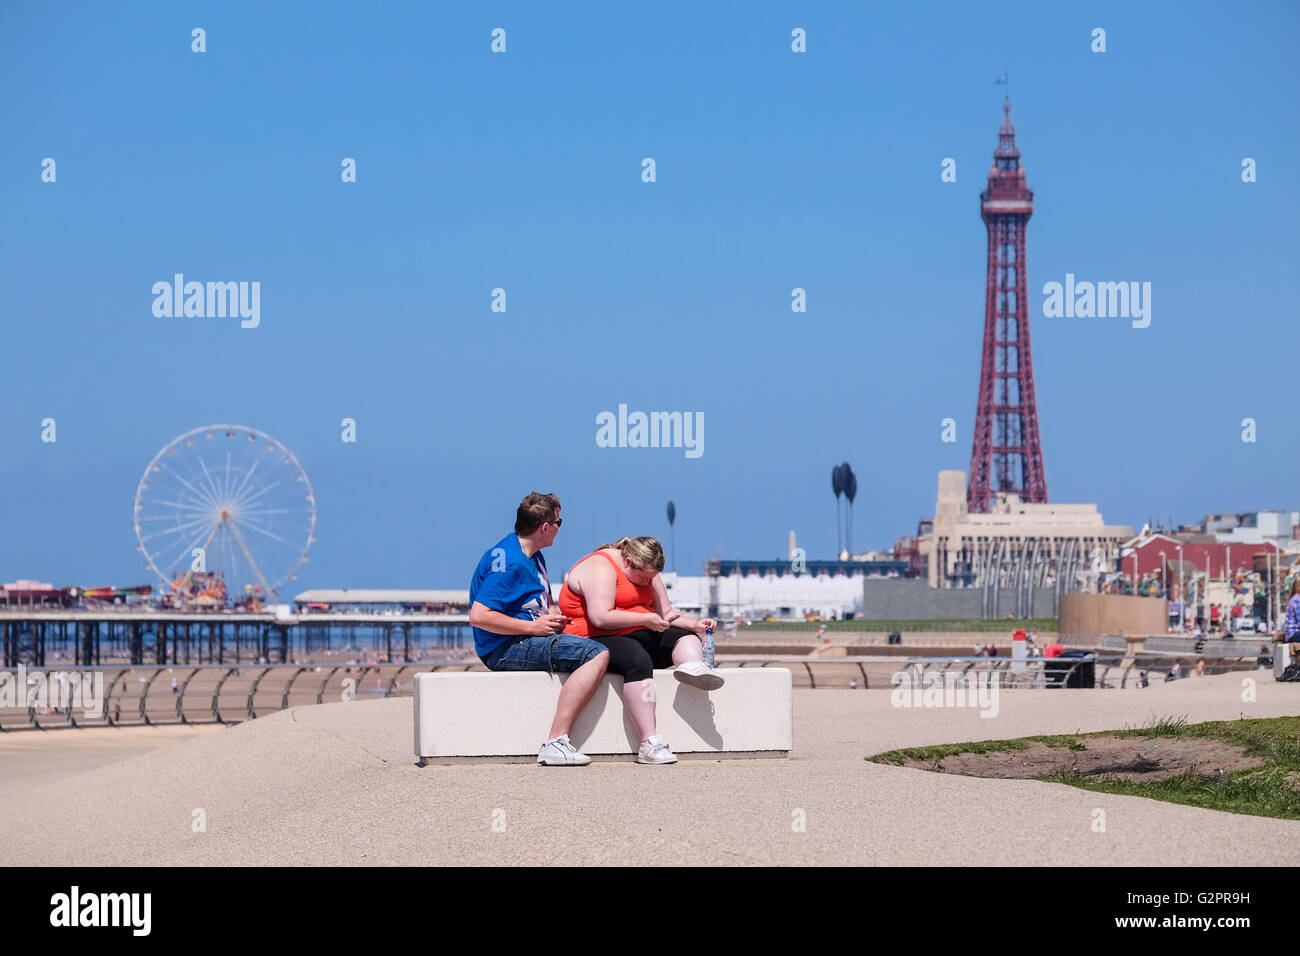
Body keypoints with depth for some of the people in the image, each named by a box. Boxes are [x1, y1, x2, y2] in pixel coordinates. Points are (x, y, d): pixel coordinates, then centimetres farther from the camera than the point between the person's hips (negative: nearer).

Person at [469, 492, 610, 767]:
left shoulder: (535, 557, 17)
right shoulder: (507, 561, -16)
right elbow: (478, 616, -24)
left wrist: (553, 616, 9)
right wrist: (533, 626, -18)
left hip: (532, 639, 11)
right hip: (505, 648, -11)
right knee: (596, 654, -23)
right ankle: (556, 742, -32)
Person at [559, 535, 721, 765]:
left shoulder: (646, 573, 15)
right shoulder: (601, 567, -13)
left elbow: (665, 614, 17)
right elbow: (601, 617, -24)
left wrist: (694, 625, -2)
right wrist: (647, 620, -19)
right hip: (598, 640, -10)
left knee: (685, 636, -1)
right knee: (638, 660, -36)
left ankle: (693, 666, -37)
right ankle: (649, 744, -45)